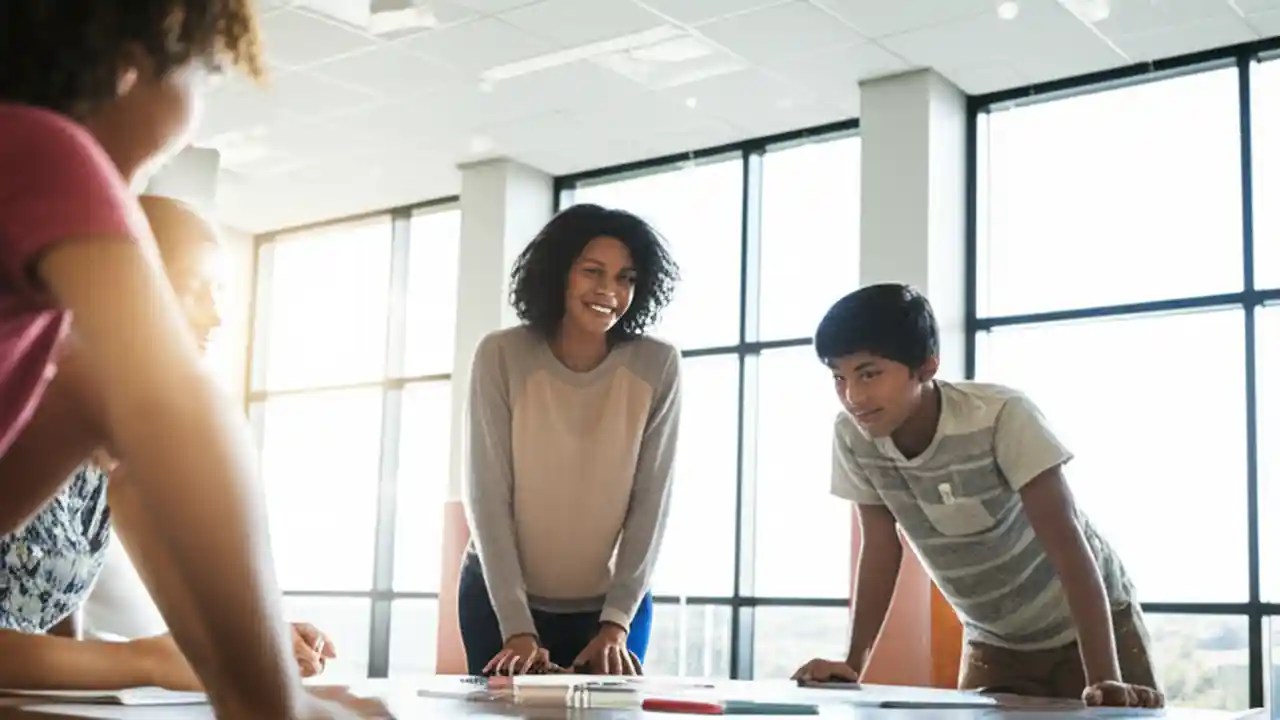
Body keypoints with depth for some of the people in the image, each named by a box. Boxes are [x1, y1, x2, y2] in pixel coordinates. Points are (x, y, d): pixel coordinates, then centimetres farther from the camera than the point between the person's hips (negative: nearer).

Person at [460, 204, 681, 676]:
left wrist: (616, 623, -16)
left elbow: (652, 500, -10)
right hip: (501, 596, 0)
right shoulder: (502, 356, -14)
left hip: (614, 601, 1)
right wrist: (517, 628, -20)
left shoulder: (657, 367, -12)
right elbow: (487, 495, -15)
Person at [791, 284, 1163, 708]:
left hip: (1089, 625, -3)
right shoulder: (852, 436, -17)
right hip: (993, 642, 3)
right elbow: (880, 549, -6)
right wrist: (853, 663, -9)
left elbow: (1067, 545, -31)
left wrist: (1103, 680, -38)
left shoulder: (1001, 416, -30)